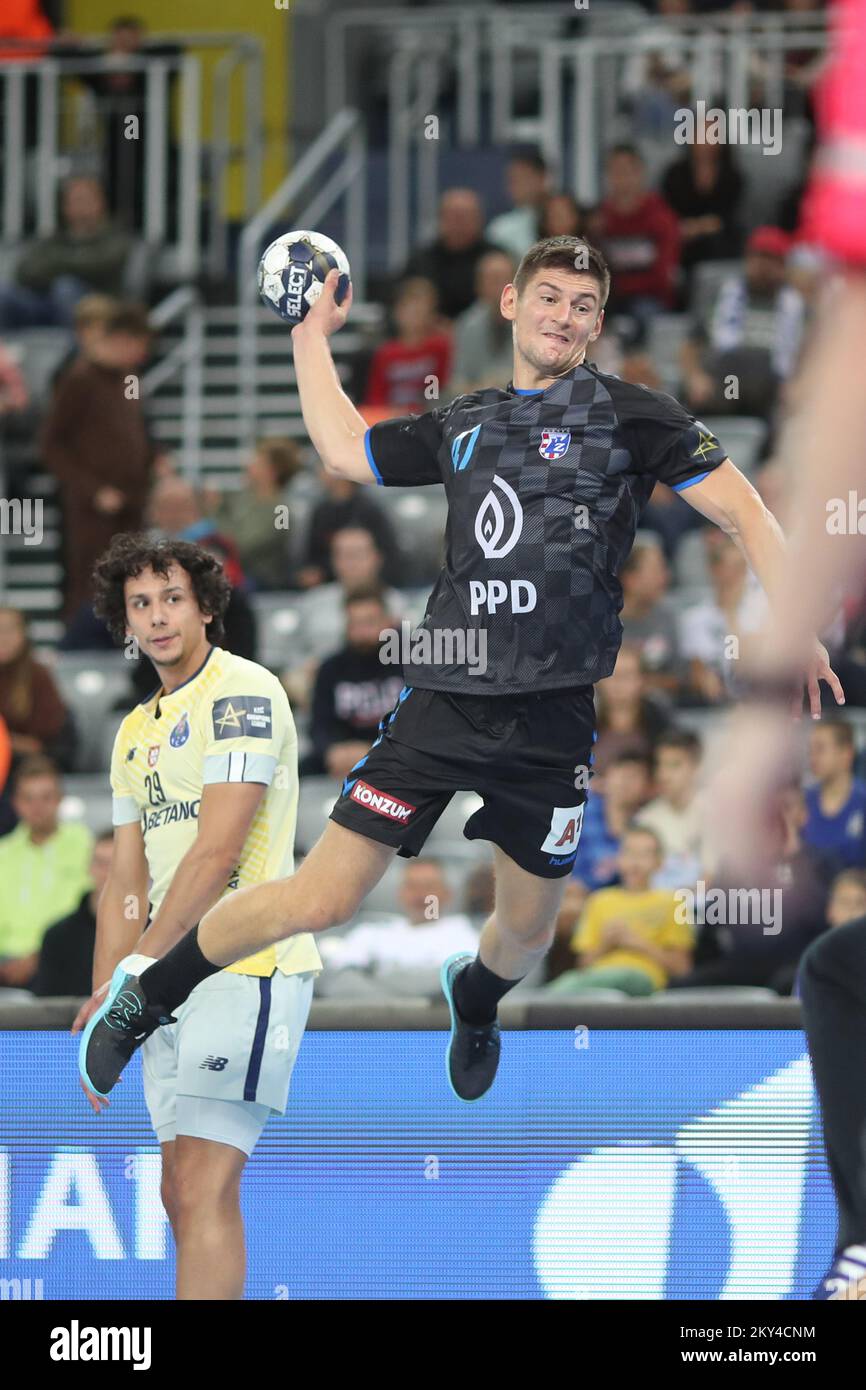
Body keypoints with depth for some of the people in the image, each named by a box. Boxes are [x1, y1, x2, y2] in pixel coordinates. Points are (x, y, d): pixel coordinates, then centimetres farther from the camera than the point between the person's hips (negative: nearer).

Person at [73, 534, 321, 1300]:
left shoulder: (243, 691, -8)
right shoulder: (136, 731, 19)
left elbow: (218, 851, -16)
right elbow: (127, 882, 19)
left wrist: (138, 969, -18)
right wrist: (101, 1013, 11)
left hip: (247, 968, -9)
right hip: (174, 979, 9)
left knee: (205, 1188, -16)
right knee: (182, 1195, 8)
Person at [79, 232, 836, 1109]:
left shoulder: (628, 414, 1)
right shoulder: (463, 425, 13)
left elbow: (742, 510, -1)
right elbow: (345, 450, 25)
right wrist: (312, 336, 27)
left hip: (552, 723, -1)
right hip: (443, 703, 1)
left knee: (527, 930, 13)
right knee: (320, 900, -6)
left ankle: (475, 1000, 50)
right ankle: (146, 996, 13)